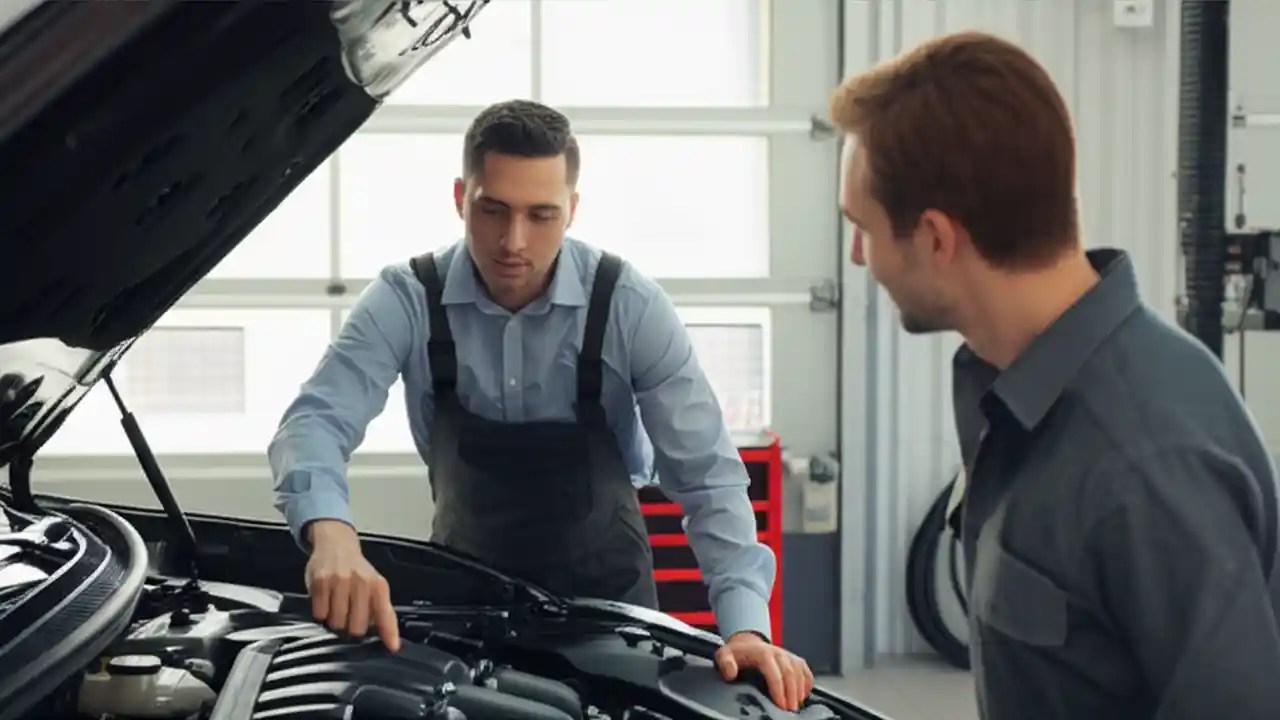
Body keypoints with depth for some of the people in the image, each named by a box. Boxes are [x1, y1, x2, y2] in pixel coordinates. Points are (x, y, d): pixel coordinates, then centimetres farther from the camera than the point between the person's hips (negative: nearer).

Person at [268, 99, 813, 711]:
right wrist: (332, 534, -50)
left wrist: (745, 625, -33)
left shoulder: (631, 308, -18)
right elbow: (315, 421, -27)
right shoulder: (407, 301, -16)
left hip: (603, 583, 0)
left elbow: (707, 475, -20)